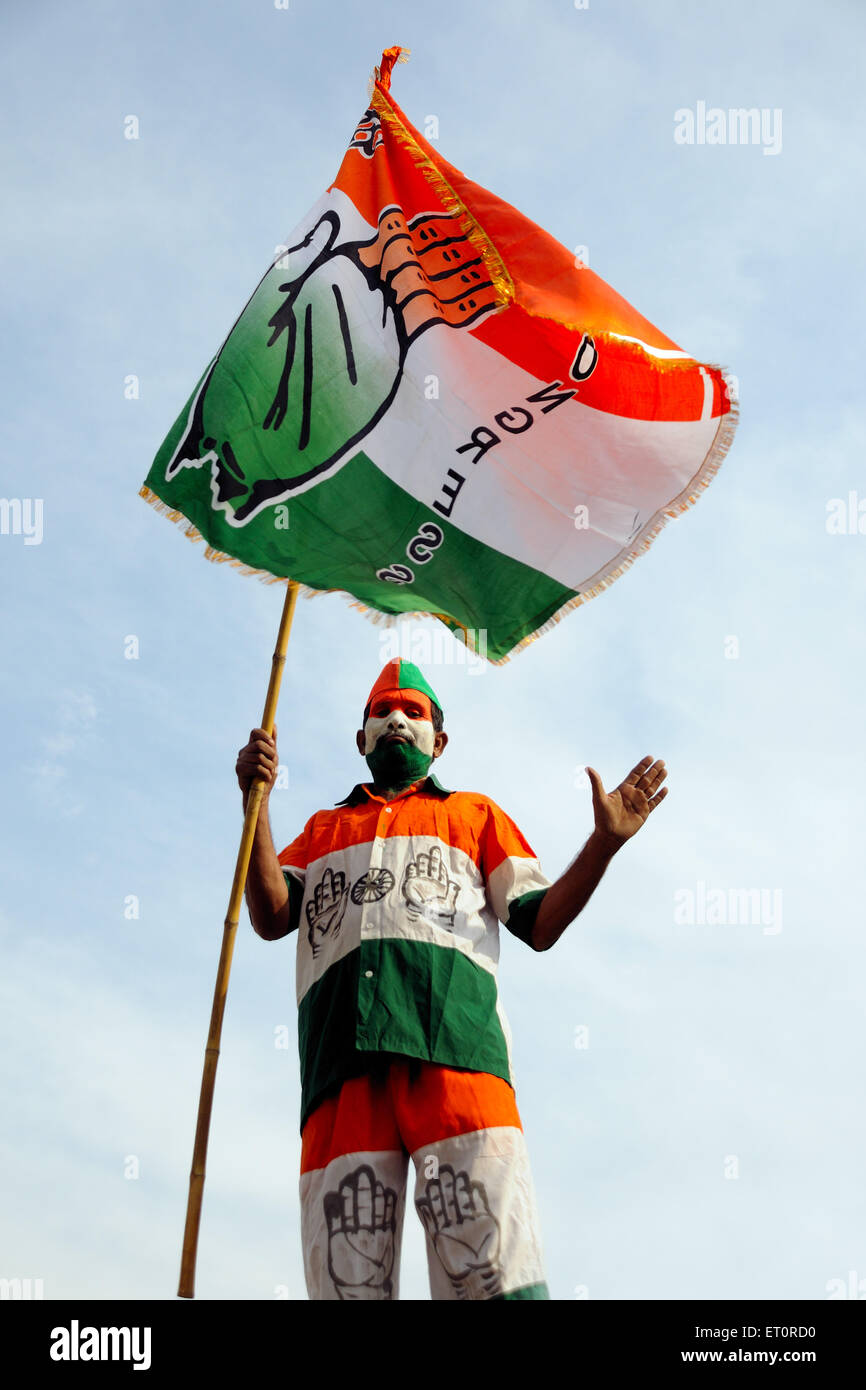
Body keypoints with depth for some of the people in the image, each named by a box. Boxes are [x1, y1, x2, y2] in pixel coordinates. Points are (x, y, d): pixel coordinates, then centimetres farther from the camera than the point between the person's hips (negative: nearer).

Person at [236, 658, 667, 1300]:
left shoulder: (474, 813, 31)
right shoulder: (323, 828, 35)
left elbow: (540, 924, 20)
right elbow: (272, 917, 16)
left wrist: (605, 843, 6)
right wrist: (258, 801, 7)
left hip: (453, 1036, -1)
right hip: (341, 1055, 2)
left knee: (491, 1270, -20)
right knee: (346, 1282, -12)